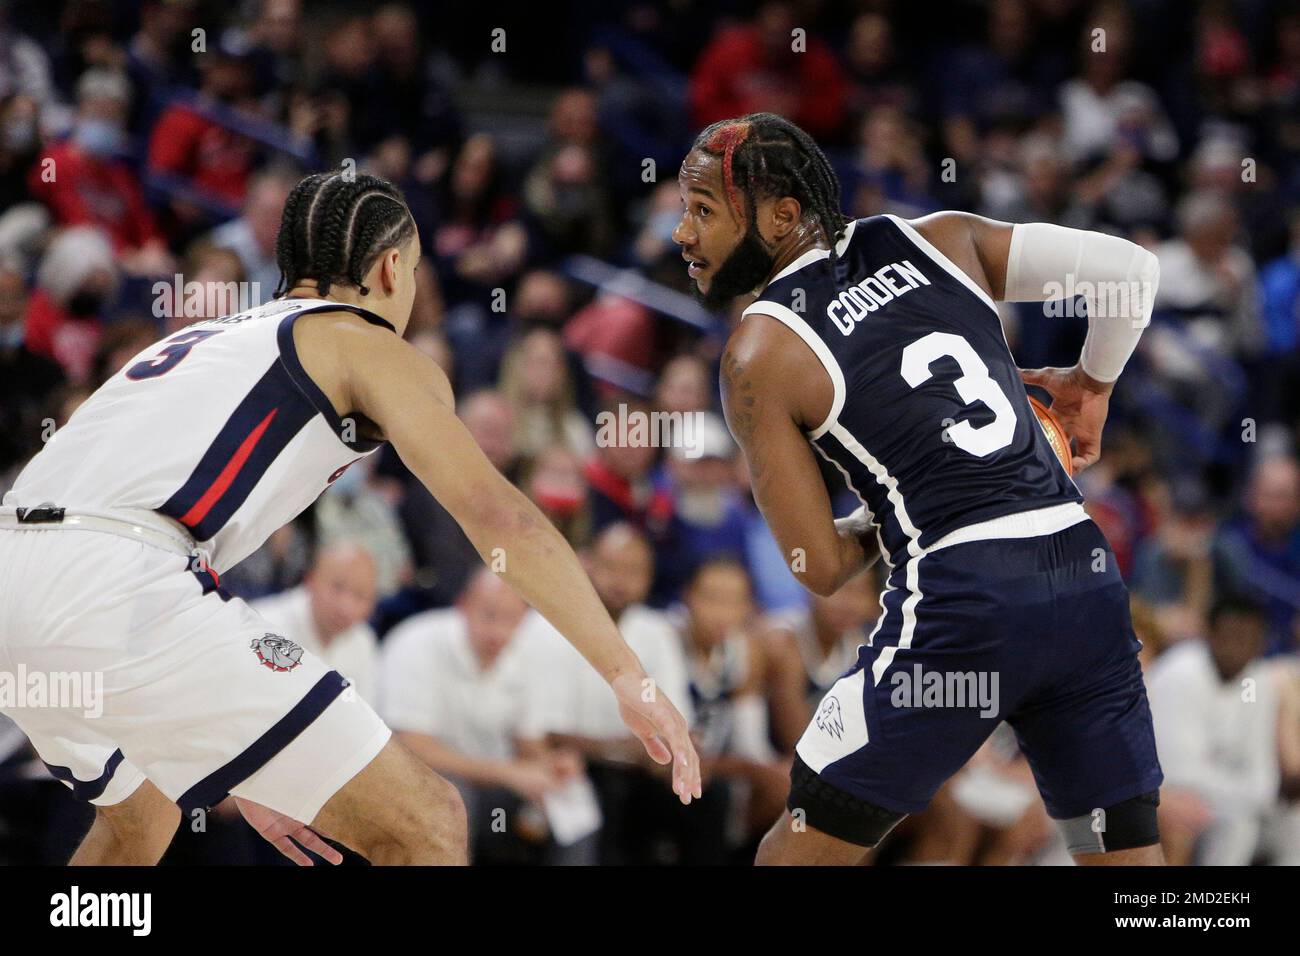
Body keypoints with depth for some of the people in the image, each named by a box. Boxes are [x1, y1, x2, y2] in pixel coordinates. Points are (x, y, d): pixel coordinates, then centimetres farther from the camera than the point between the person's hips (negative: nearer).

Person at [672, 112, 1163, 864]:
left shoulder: (758, 357, 1)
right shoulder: (939, 240, 13)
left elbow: (822, 569, 0)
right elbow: (1133, 267, 10)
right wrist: (1092, 382, 27)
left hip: (962, 602, -5)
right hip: (1086, 571, 5)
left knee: (808, 838, 11)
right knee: (1128, 854, 13)